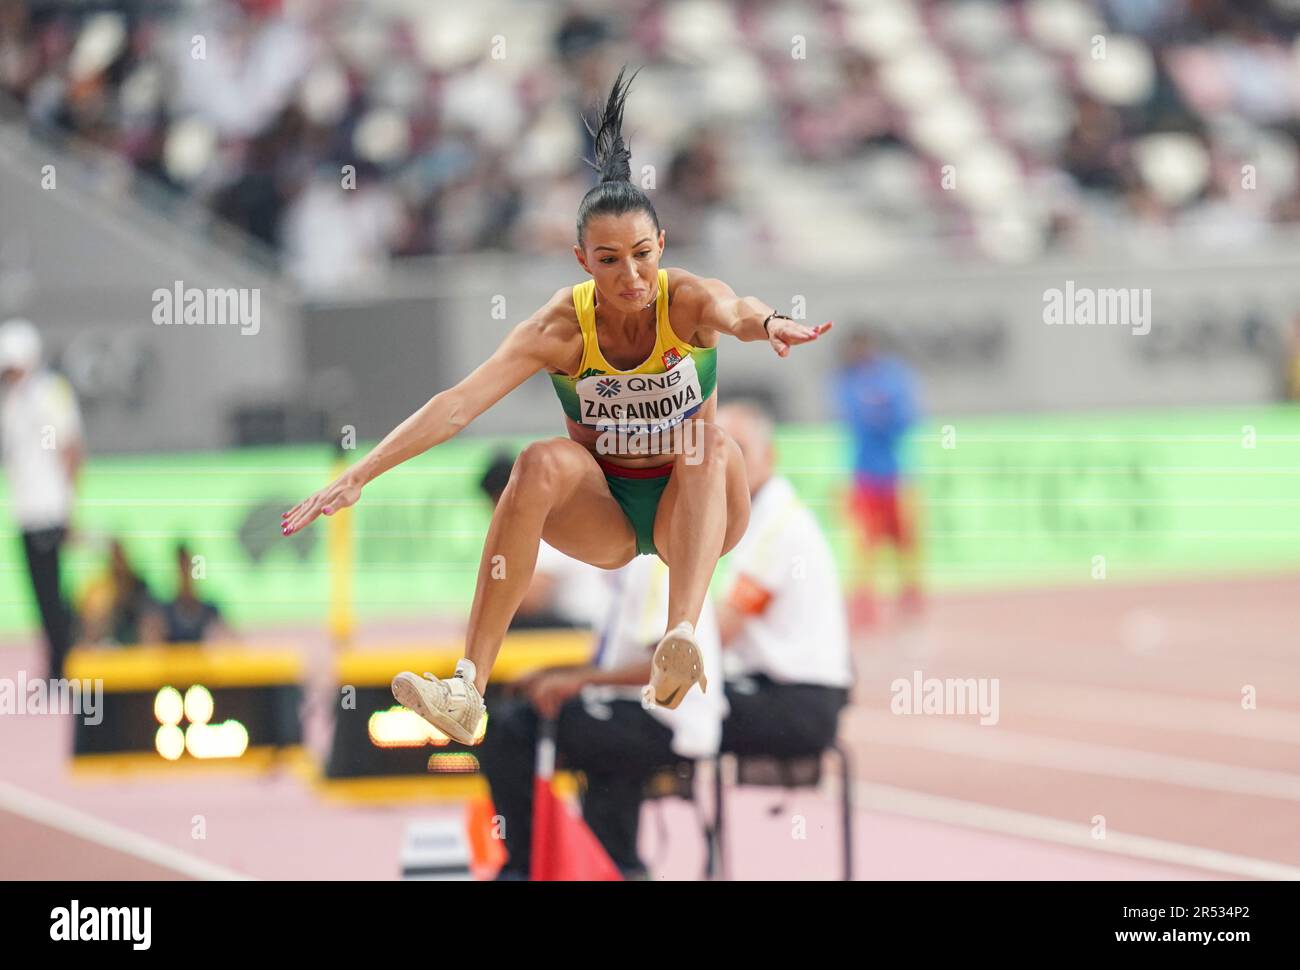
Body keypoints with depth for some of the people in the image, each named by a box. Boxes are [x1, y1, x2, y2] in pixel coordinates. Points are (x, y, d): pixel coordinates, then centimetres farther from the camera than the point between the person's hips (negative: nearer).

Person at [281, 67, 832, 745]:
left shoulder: (686, 301, -17)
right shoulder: (563, 327, -16)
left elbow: (736, 312, -41)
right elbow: (459, 405, -25)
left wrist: (767, 323, -67)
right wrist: (356, 477, -35)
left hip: (688, 512, 0)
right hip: (602, 515, 0)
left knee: (714, 449, -31)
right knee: (542, 463, -30)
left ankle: (680, 643, -52)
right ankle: (468, 689, -38)